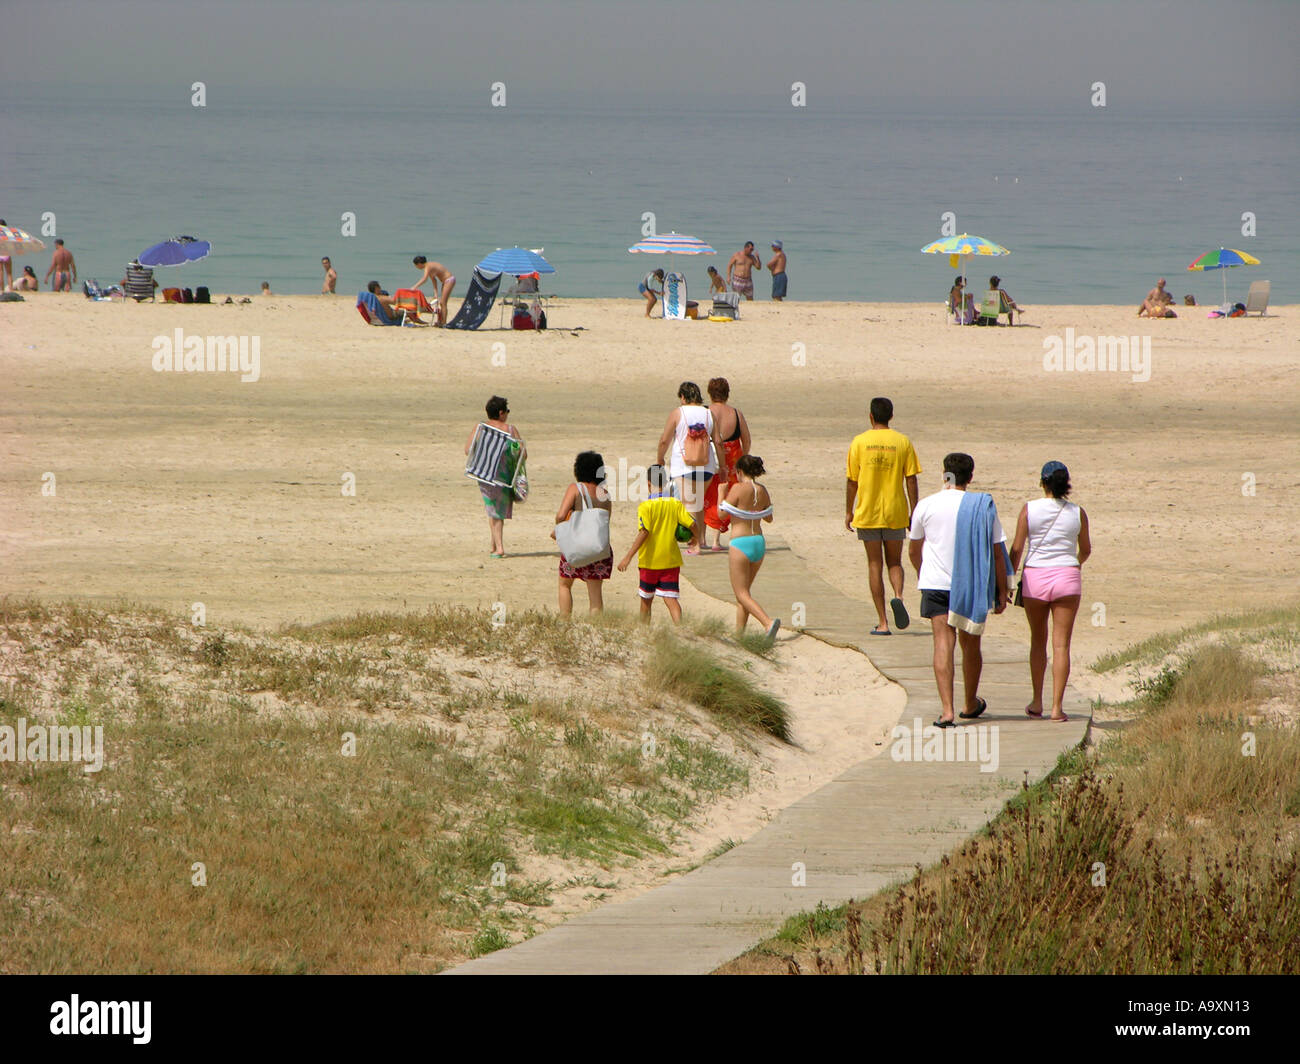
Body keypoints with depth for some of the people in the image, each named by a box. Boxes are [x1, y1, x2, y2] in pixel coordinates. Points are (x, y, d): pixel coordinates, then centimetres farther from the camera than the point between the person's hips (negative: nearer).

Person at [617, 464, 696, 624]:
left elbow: (644, 532, -21)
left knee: (646, 600, 15)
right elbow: (692, 523, -4)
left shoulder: (645, 506, -12)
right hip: (671, 560, 2)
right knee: (671, 599, -2)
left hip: (650, 561, -2)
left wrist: (628, 557, -21)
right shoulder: (675, 504, -1)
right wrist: (693, 537, 21)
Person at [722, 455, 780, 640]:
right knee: (744, 590, 19)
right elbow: (769, 518, 15)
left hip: (741, 543, -7)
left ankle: (769, 623, -24)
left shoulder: (738, 489, -13)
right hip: (759, 542, 7)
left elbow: (722, 513, -11)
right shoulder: (762, 491, 5)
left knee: (742, 594, -4)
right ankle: (739, 632, 20)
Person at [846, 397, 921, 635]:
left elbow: (851, 481, -1)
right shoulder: (903, 442, -1)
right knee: (894, 562, 15)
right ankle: (898, 596, -16)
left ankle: (882, 622, 3)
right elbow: (911, 481, -2)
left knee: (875, 565, 5)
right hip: (896, 513, 1)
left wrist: (849, 512, 10)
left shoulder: (859, 442, -3)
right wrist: (914, 513, 5)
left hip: (867, 514, -1)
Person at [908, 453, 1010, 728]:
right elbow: (997, 553, -2)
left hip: (935, 582, -1)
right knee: (971, 645, 17)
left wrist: (921, 575, 31)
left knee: (944, 644, -7)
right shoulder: (983, 507, -3)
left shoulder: (926, 506, -1)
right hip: (973, 586, 1)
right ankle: (971, 705, 35)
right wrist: (1001, 592, 6)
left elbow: (914, 551, 11)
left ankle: (947, 710, -20)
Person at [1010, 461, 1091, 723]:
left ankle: (1037, 702, 21)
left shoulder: (1029, 509, -5)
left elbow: (1017, 549, -5)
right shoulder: (1077, 513, -1)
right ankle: (1057, 706, -4)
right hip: (1067, 575, 0)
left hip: (1035, 577, 0)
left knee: (1038, 641, 17)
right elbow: (1086, 550, 12)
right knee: (1061, 645, 1)